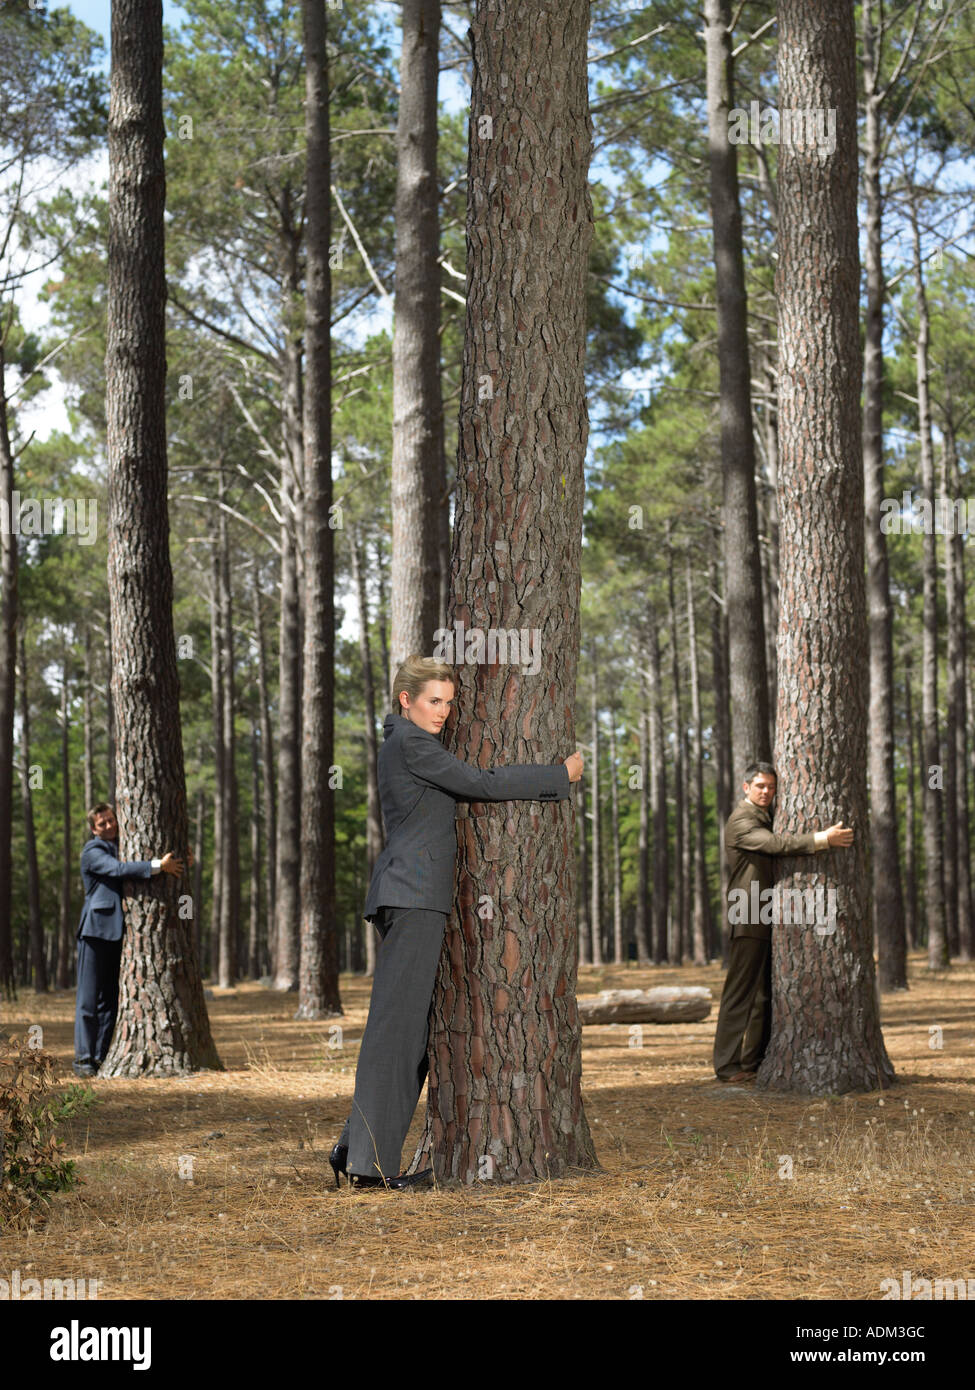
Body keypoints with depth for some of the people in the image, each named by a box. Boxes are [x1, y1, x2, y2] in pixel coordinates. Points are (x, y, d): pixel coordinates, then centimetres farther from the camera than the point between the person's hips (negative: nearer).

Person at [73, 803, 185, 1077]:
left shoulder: (123, 848, 19)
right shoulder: (92, 851, -6)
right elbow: (118, 869, -22)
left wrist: (180, 862, 6)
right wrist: (159, 865, -25)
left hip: (118, 931, 7)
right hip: (96, 929, -7)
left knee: (110, 998, 7)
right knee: (89, 997, -5)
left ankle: (100, 1056, 11)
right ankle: (83, 1058, -2)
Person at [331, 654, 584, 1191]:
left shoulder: (403, 743, 23)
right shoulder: (410, 743, -7)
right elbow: (479, 784, -11)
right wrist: (560, 775, -2)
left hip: (413, 898, 10)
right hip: (413, 892, -10)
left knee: (408, 1027, 8)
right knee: (397, 1024, -11)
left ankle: (356, 1152, 7)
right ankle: (373, 1161, -12)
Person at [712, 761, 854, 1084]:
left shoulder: (768, 819, 21)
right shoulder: (740, 821, -11)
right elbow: (774, 844, -25)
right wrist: (822, 840, -31)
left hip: (770, 920, 9)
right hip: (748, 920, -9)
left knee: (765, 995, 10)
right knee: (741, 993, -8)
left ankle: (754, 1061, 14)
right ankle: (728, 1066, -6)